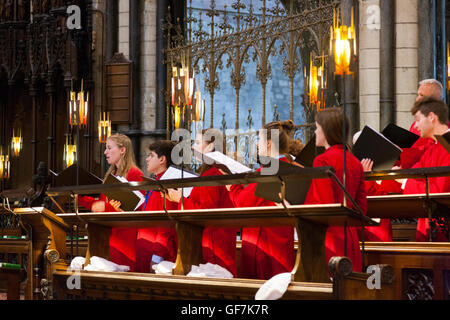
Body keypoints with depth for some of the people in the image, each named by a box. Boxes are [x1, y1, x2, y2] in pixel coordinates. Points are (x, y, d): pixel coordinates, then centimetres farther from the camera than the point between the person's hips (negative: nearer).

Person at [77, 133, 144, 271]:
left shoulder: (134, 174, -6)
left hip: (125, 233, -8)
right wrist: (80, 199, 10)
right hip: (107, 231, 8)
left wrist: (106, 207, -20)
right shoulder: (110, 175, 22)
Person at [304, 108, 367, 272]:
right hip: (350, 238, 8)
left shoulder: (323, 160, -11)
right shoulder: (354, 162, 12)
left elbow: (321, 205, -17)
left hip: (328, 239, -8)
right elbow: (361, 205, 15)